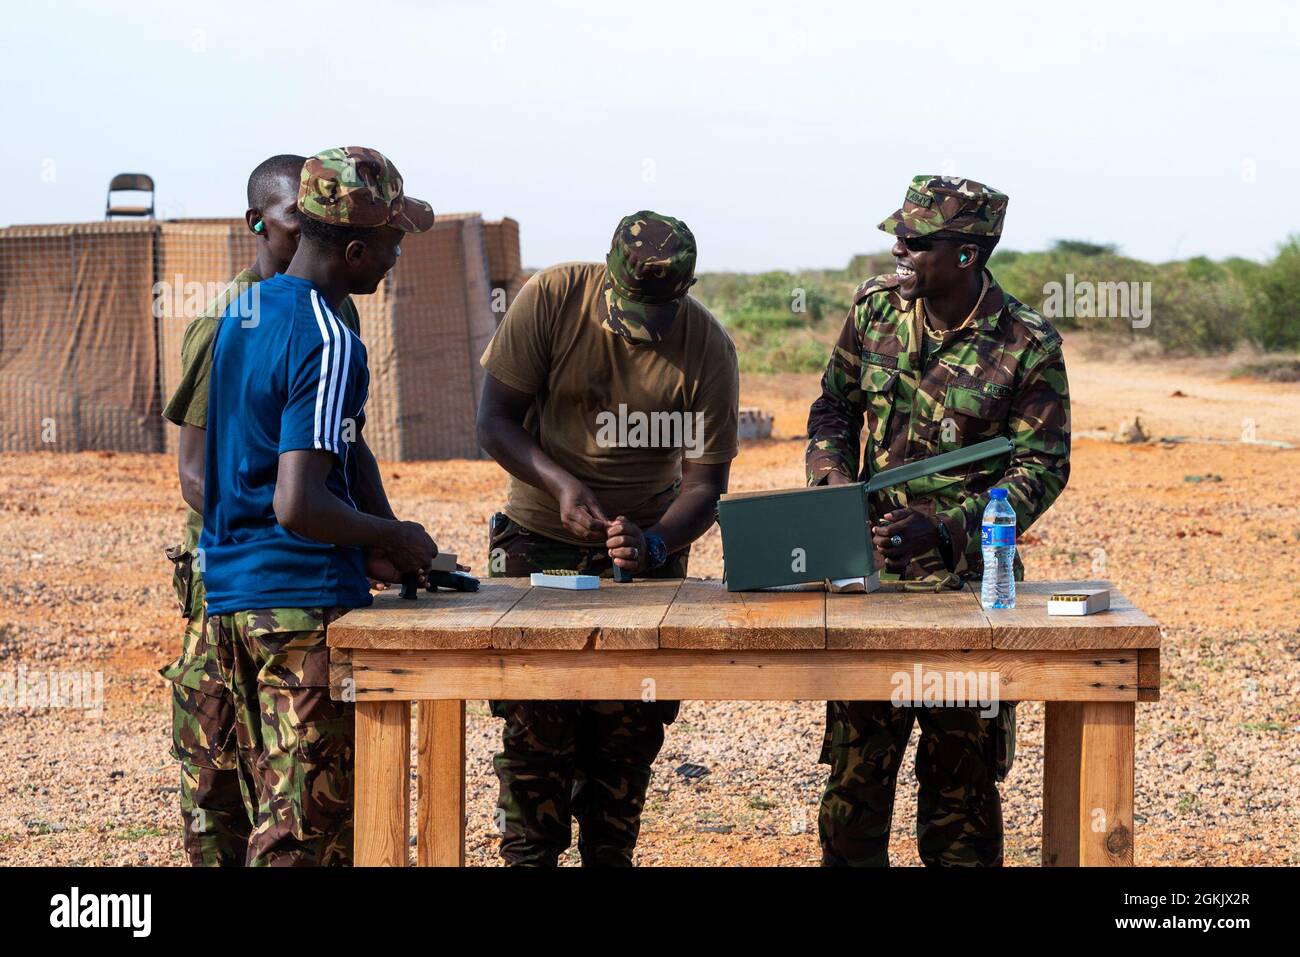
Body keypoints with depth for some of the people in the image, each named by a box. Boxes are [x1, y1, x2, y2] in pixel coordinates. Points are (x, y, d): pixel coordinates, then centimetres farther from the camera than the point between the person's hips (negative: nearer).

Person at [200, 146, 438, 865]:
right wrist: (389, 536, -7)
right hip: (307, 604, -9)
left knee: (274, 812, 15)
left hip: (230, 594, 9)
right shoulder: (329, 344, -17)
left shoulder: (241, 313, 12)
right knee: (311, 833, -4)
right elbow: (296, 504, -24)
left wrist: (365, 551, 18)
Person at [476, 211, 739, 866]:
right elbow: (494, 421, -11)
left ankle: (610, 853, 15)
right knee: (535, 717, -6)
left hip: (646, 543, 1)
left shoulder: (708, 350, -15)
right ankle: (529, 854, 5)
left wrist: (654, 543, -31)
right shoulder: (551, 299, -17)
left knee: (630, 721, 1)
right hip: (538, 538, -1)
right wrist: (561, 484, -27)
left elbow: (704, 480, -12)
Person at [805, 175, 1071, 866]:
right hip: (870, 568, 3)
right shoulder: (876, 308, 2)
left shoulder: (1028, 347, -10)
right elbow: (835, 407, 13)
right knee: (856, 760, 5)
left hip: (968, 578, -3)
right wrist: (834, 484, -8)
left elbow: (1042, 468, -9)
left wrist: (944, 529, -21)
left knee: (961, 766, 6)